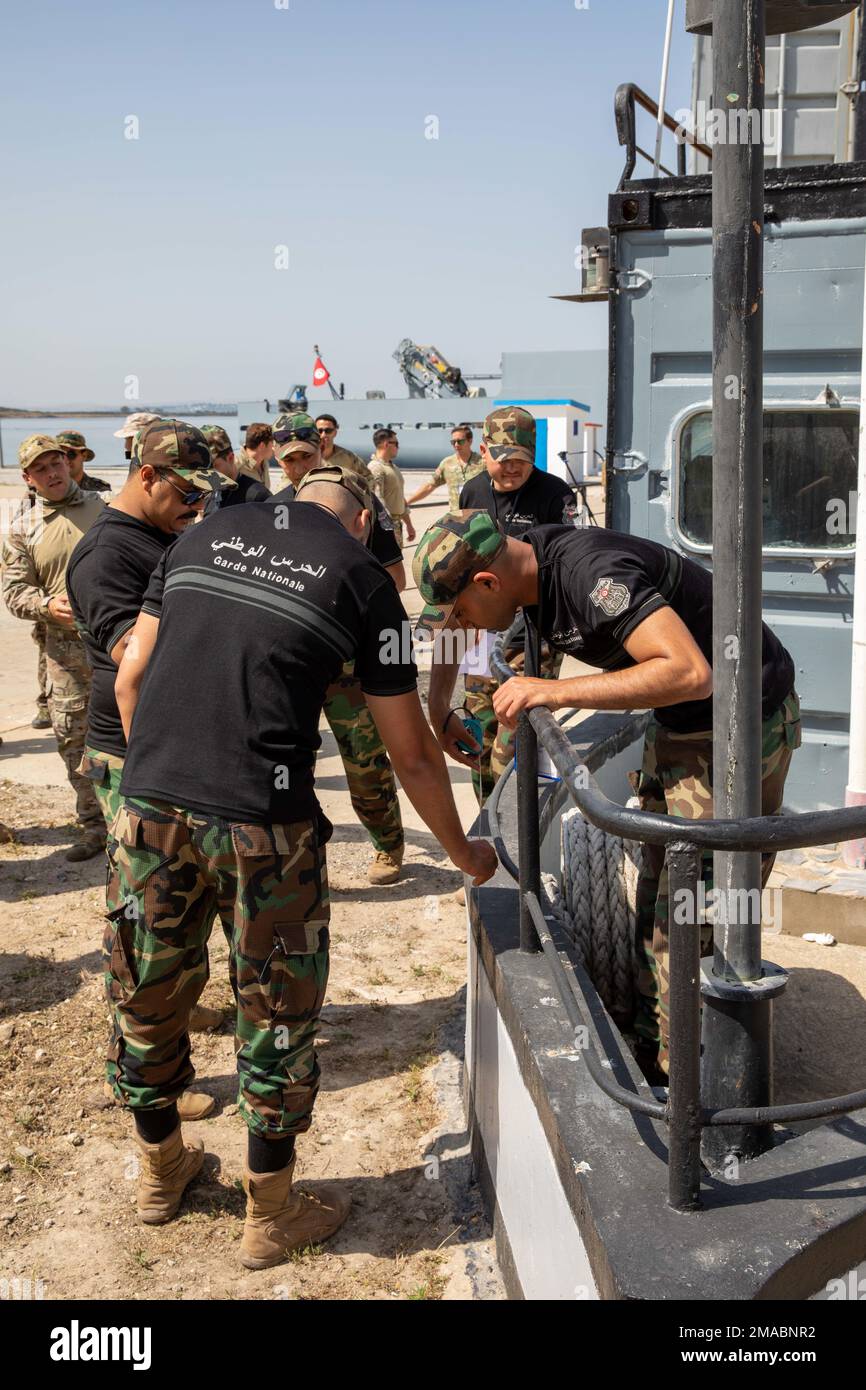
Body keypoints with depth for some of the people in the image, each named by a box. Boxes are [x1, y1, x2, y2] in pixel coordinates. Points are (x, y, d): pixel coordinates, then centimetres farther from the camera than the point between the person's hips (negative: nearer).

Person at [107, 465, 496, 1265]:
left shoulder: (202, 537, 14)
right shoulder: (362, 578, 3)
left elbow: (132, 674, 14)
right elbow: (411, 754, 5)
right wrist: (464, 854, 19)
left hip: (150, 803, 5)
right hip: (261, 822, -4)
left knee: (149, 996, 21)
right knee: (277, 1015, 14)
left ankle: (161, 1171, 44)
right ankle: (272, 1217, 30)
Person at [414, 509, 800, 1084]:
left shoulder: (592, 573, -31)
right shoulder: (526, 559, -3)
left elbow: (691, 672, -42)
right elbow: (449, 630, 17)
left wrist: (554, 691, -39)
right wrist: (439, 713, 13)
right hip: (680, 724, 9)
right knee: (659, 896, 16)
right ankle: (653, 1051, 29)